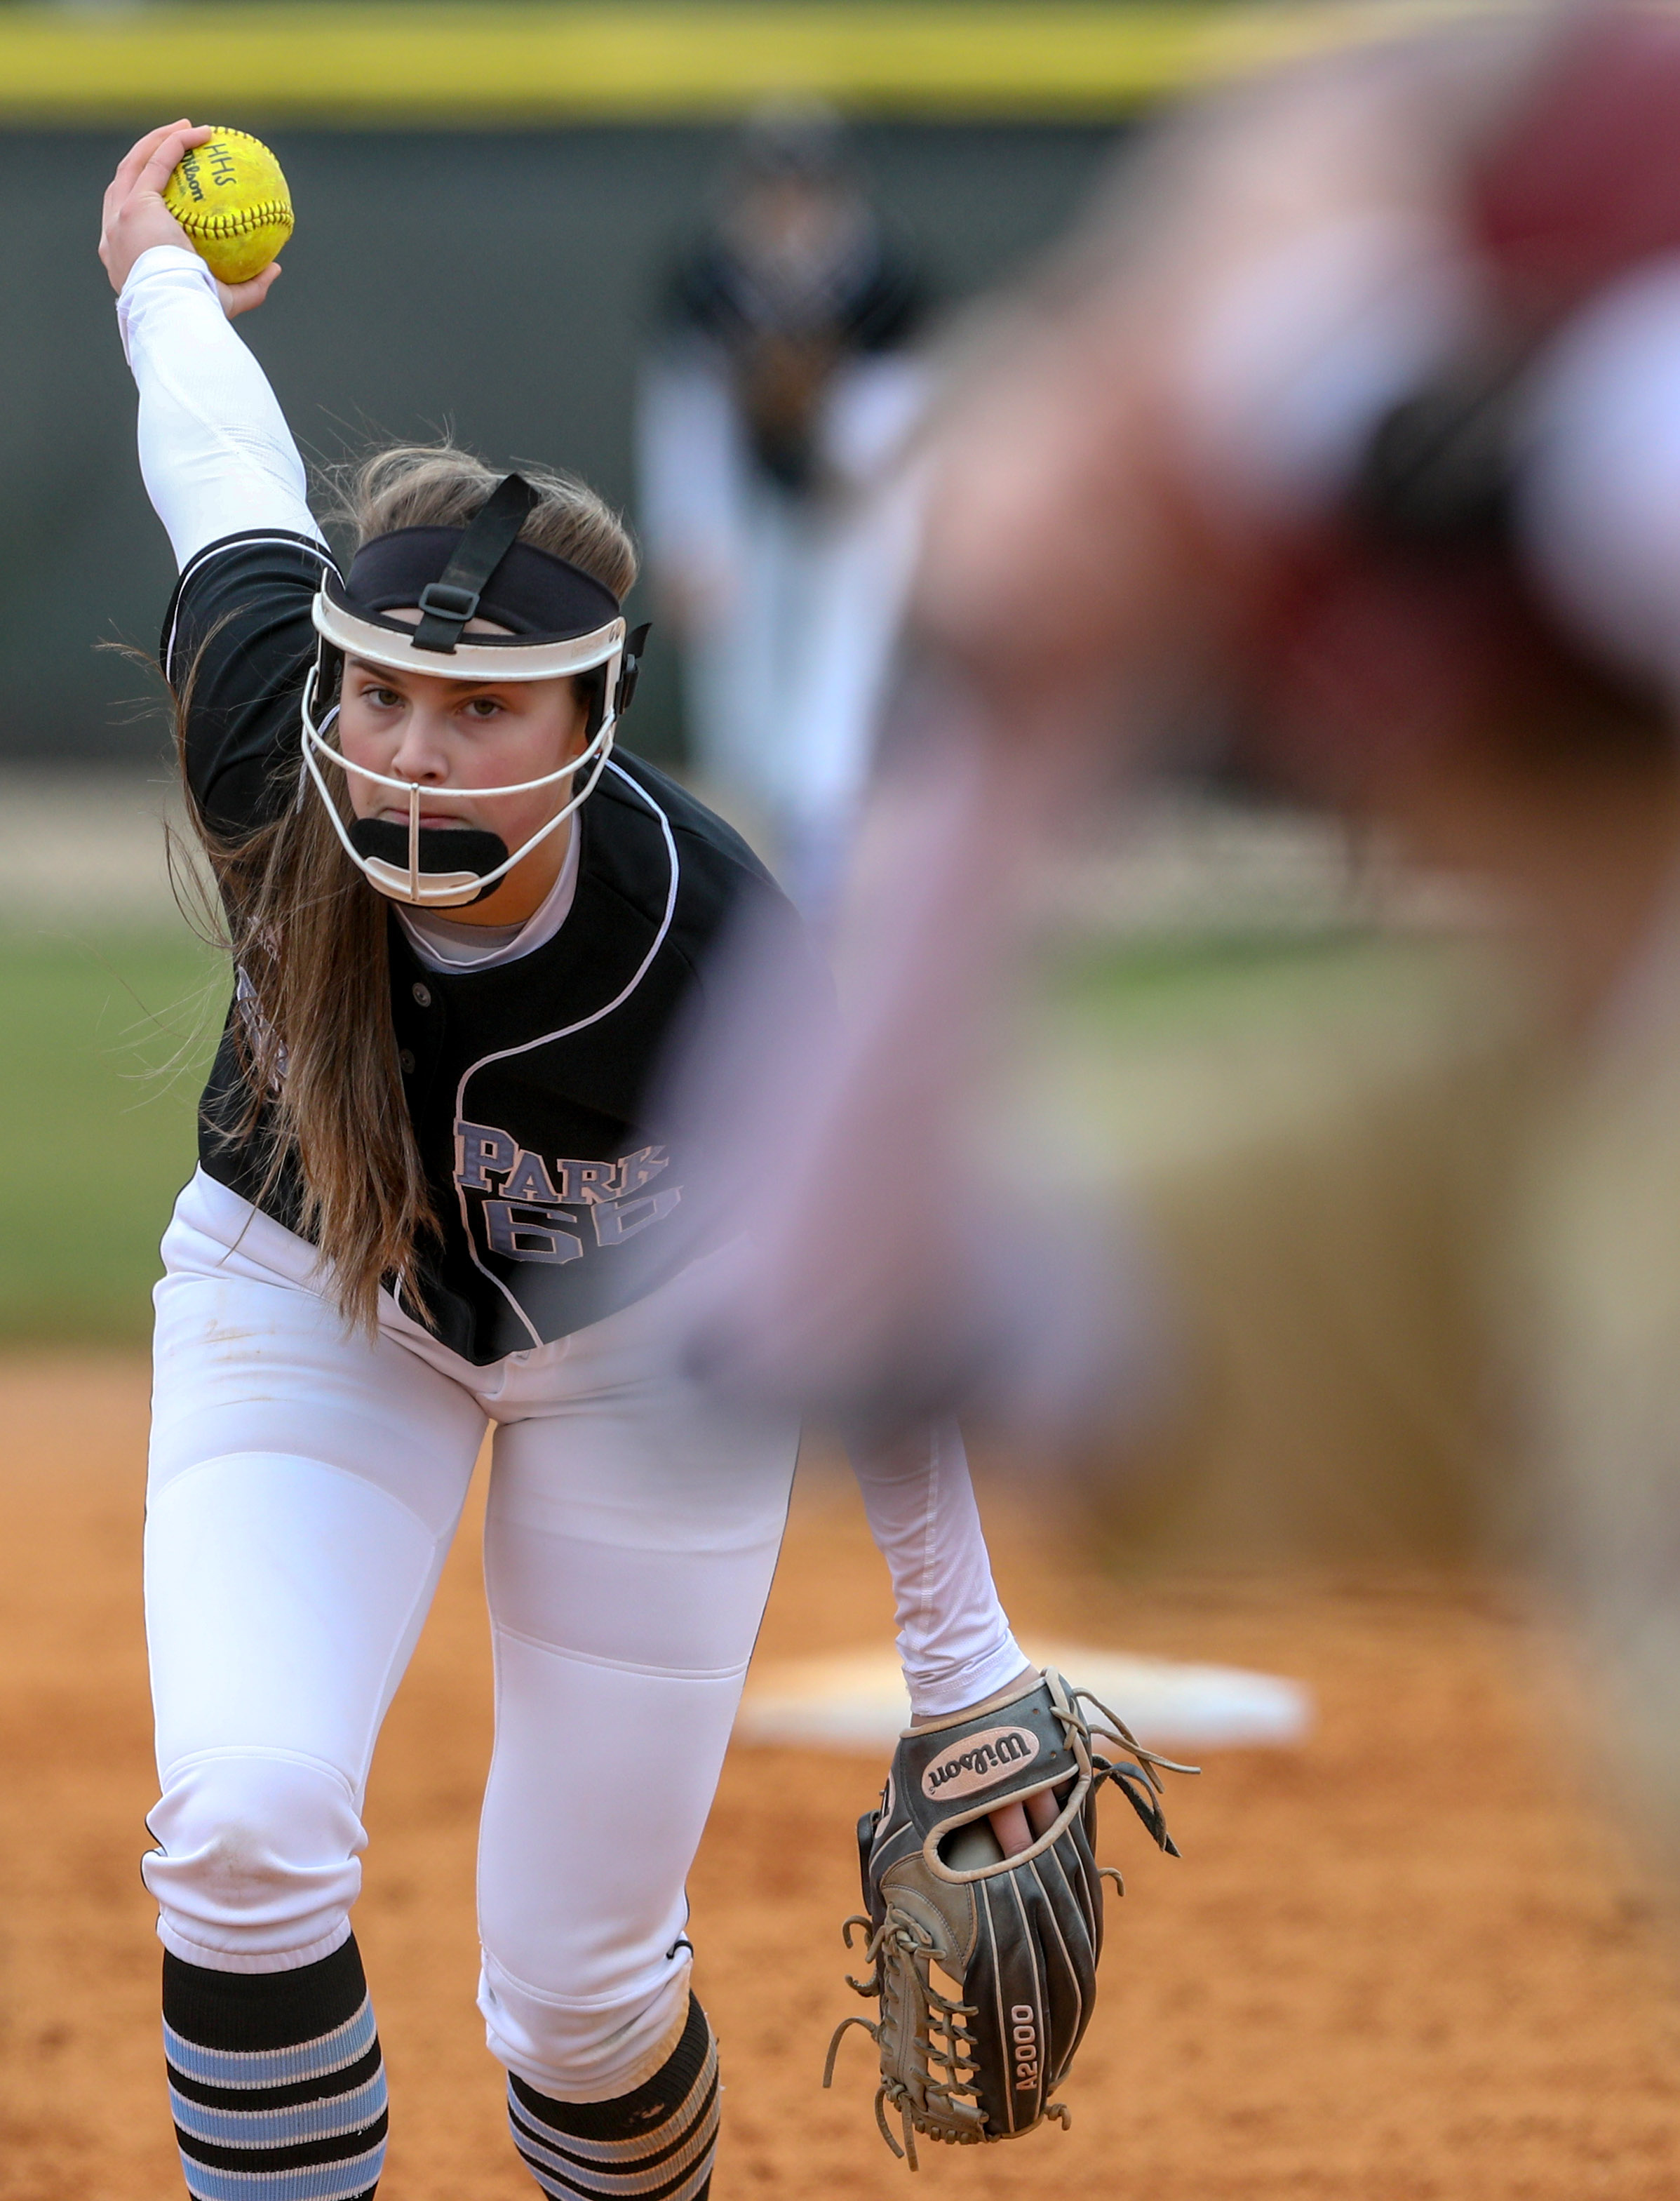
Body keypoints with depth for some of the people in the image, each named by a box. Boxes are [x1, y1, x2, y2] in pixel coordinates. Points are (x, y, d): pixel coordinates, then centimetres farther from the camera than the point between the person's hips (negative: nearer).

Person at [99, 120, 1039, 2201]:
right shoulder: (263, 754, -33)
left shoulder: (719, 956, -37)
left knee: (583, 1988, 3)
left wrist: (964, 1672, -12)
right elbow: (227, 473, -10)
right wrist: (157, 264, 12)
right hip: (305, 1302, 1)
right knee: (245, 1827, -24)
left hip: (647, 1341, -1)